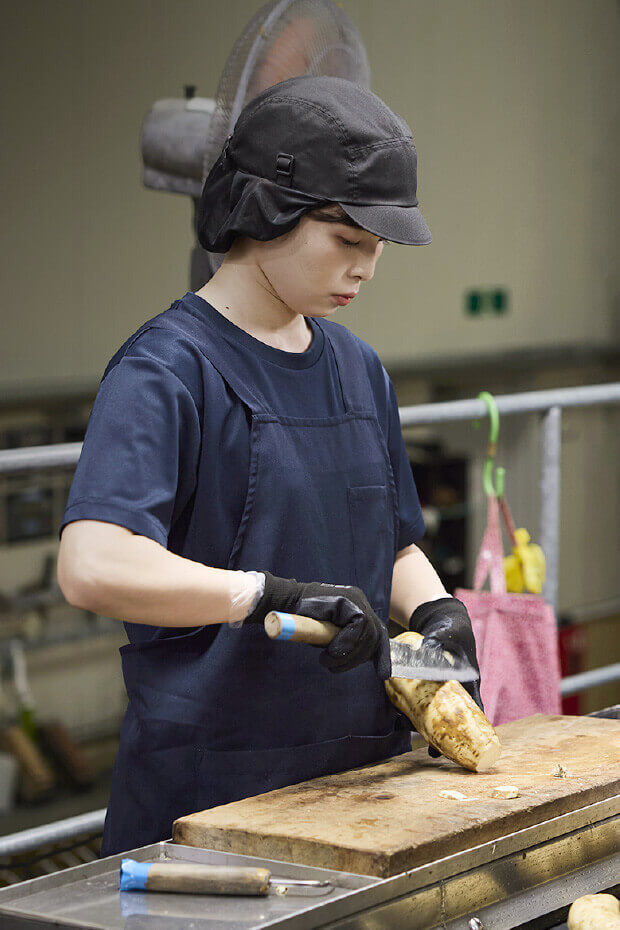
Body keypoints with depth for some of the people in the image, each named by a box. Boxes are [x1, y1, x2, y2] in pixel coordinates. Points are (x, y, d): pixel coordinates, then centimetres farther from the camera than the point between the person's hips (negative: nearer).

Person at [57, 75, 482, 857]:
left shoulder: (358, 367, 12)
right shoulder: (166, 369, -12)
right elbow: (92, 567, -26)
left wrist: (435, 610, 1)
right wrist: (272, 595, -28)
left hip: (362, 763, 7)